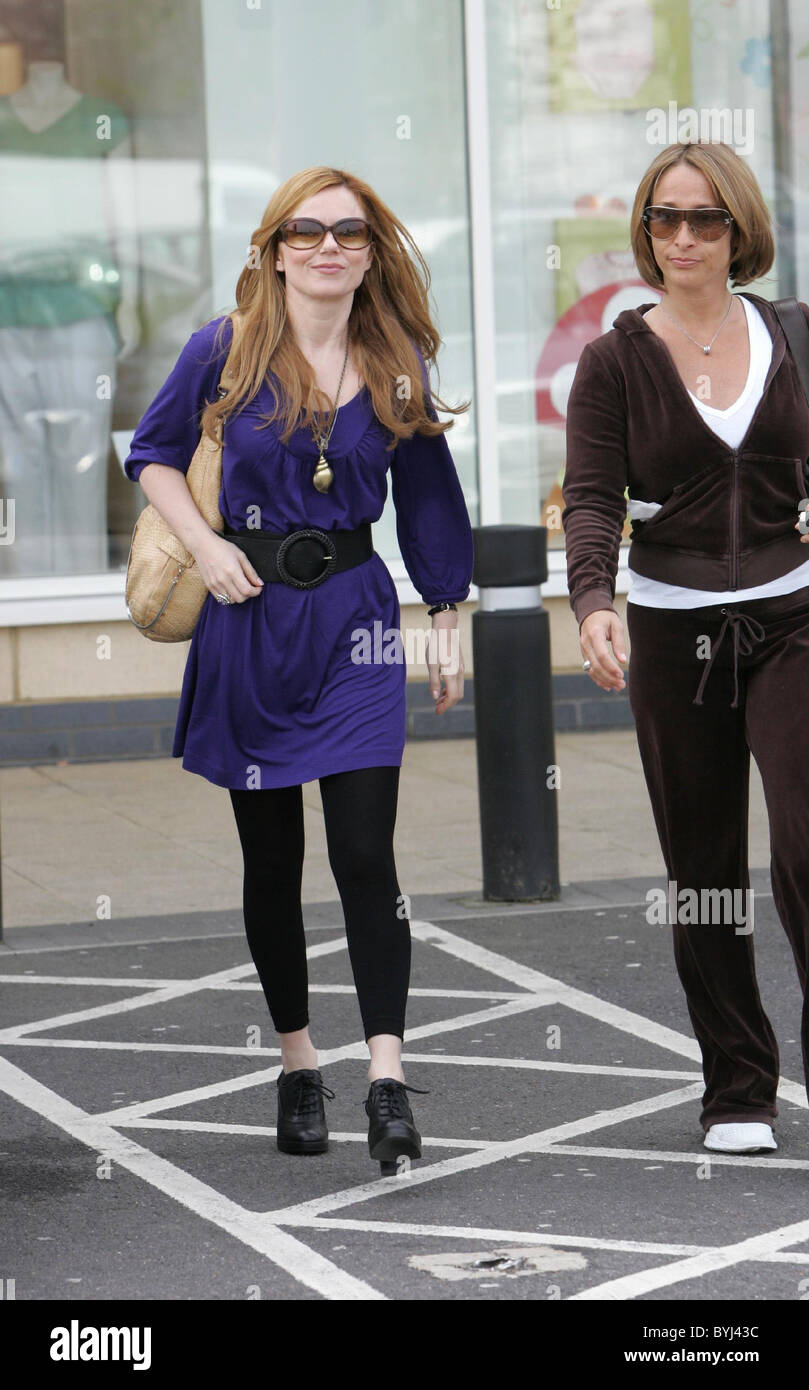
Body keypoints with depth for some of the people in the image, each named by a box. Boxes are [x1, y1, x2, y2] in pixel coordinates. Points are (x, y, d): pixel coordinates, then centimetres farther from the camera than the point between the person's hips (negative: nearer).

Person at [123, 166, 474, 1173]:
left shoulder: (397, 365, 2)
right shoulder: (225, 350, -2)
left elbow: (426, 497, 12)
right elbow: (153, 454, 11)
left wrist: (446, 623, 12)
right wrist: (205, 547, -4)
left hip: (353, 615, 0)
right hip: (249, 613, 0)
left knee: (364, 852, -10)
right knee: (271, 857, 8)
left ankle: (386, 1079, -11)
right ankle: (297, 1064, 23)